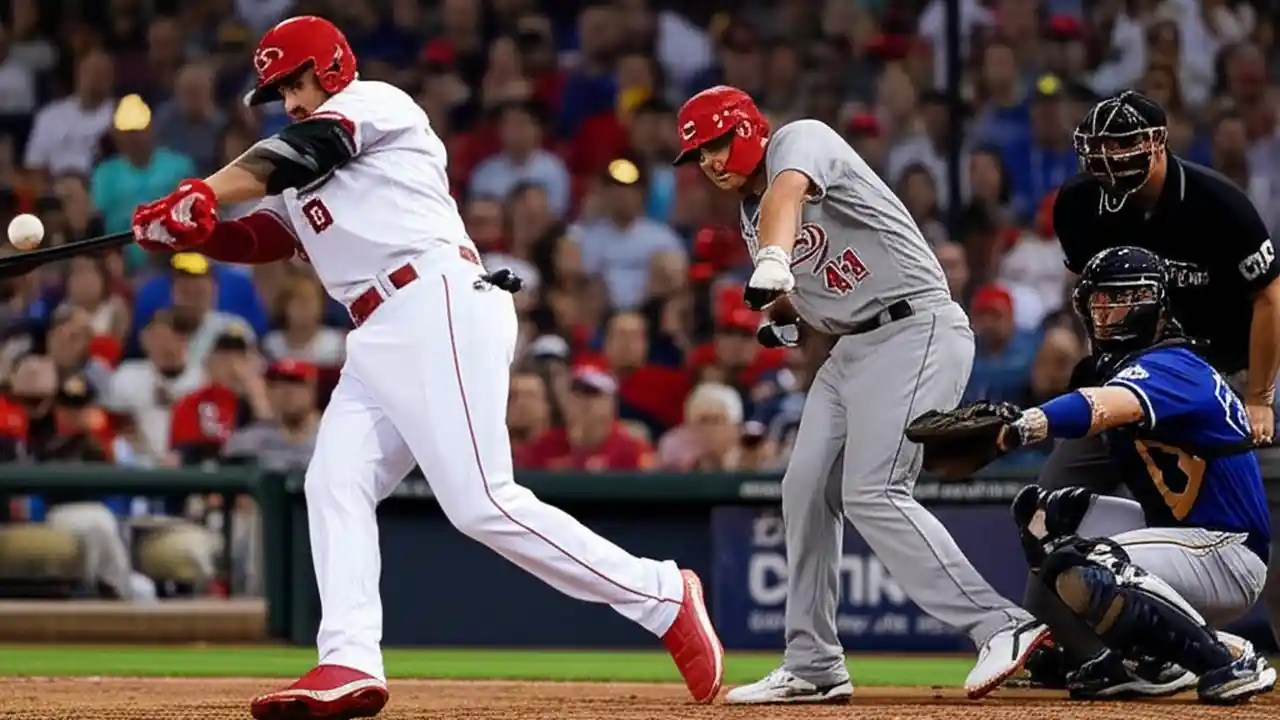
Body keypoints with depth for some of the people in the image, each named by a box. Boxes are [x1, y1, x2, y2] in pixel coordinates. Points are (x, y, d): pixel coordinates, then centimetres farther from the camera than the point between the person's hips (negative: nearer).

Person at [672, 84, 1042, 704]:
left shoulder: (800, 141, -10)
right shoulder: (751, 213, 17)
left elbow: (788, 192, -33)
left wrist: (773, 261, -54)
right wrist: (779, 316, 4)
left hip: (916, 329, -10)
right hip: (851, 347, 10)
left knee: (873, 493, -20)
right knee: (807, 490, 7)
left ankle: (1002, 627, -22)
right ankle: (813, 667, 15)